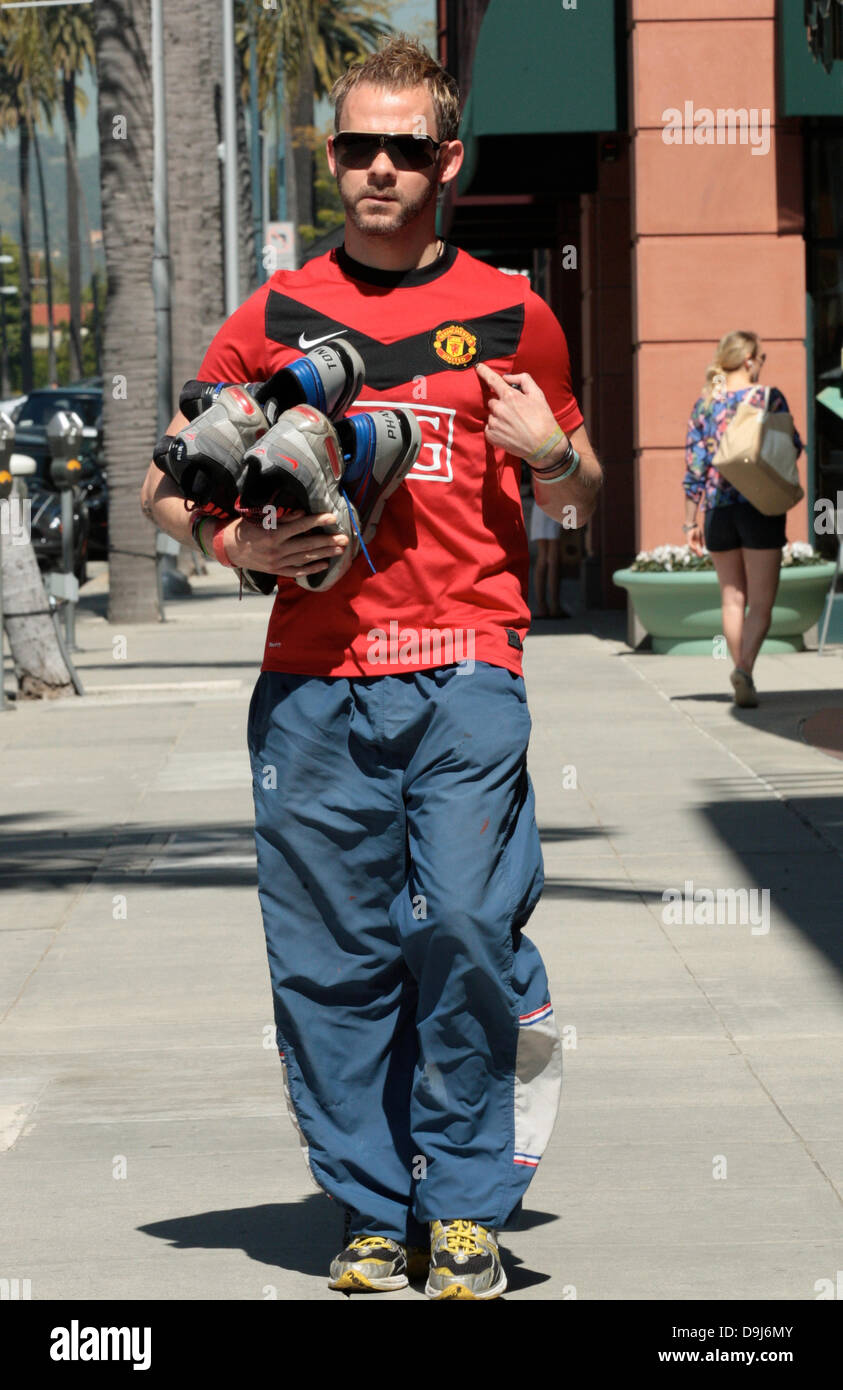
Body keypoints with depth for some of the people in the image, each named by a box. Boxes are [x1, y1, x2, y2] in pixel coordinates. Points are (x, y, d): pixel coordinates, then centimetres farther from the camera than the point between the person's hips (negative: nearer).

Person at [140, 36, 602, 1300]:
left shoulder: (510, 316, 11)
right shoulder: (275, 319, 11)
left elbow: (580, 497, 21)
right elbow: (164, 484, 16)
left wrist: (552, 455, -2)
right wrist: (235, 542, -4)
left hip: (465, 673, -1)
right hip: (313, 683, 1)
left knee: (464, 928, -12)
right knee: (330, 955, 1)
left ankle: (467, 1208, 2)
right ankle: (374, 1212, 11)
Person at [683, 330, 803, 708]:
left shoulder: (704, 405, 4)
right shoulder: (768, 398, -6)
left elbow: (694, 468, 4)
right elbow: (792, 449, -4)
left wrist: (691, 522, 7)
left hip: (718, 508, 4)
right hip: (761, 507, -4)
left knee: (733, 597, 13)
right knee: (761, 602, -2)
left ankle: (741, 678, 12)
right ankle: (744, 669, -23)